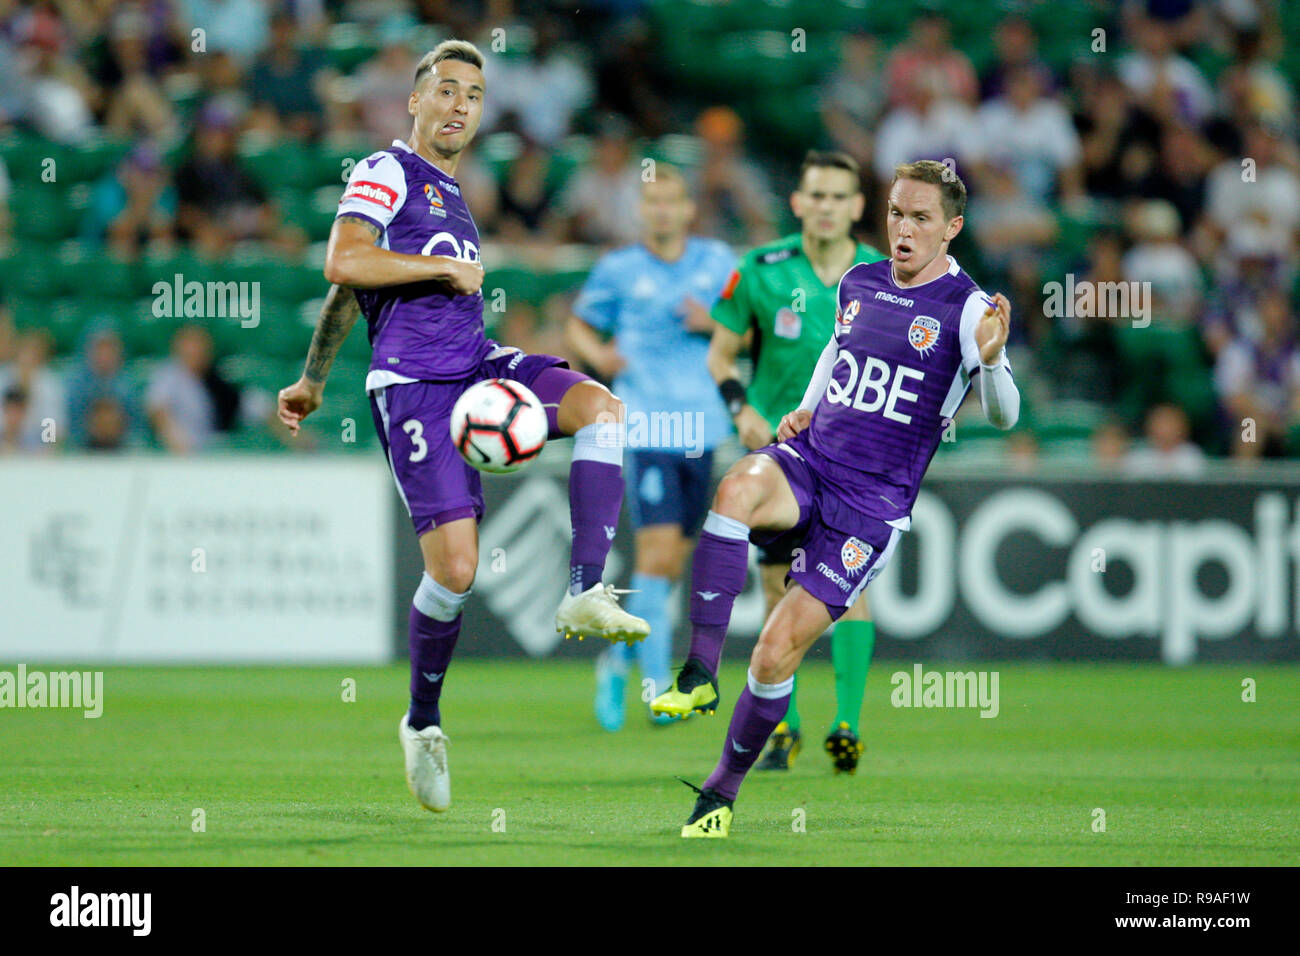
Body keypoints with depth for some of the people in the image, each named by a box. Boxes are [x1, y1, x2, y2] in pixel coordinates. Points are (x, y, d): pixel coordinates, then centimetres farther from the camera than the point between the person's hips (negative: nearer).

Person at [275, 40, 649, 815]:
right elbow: (345, 264, -17)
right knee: (455, 567, -12)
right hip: (415, 387, -7)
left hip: (480, 366, 7)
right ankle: (423, 723, 10)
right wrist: (448, 266, -11)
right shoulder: (386, 172, 0)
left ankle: (586, 594, -27)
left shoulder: (451, 195, 25)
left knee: (602, 407, -22)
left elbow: (347, 299, 32)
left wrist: (314, 379, 38)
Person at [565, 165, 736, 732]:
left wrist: (712, 323, -7)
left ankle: (619, 661, 28)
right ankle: (657, 679, -10)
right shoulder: (617, 270, 2)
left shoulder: (716, 262, 9)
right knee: (658, 551, -15)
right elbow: (579, 326, 14)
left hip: (701, 425, 4)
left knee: (671, 564, 8)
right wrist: (598, 354, -7)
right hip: (645, 425, -3)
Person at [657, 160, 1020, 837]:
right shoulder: (858, 283, 10)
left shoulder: (966, 310, -7)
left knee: (777, 652, -8)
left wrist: (990, 360, -35)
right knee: (738, 488, -34)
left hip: (872, 504, -4)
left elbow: (1003, 416, -15)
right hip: (808, 461, 4)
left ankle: (723, 792, 14)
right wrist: (806, 408, 14)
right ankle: (699, 673, -33)